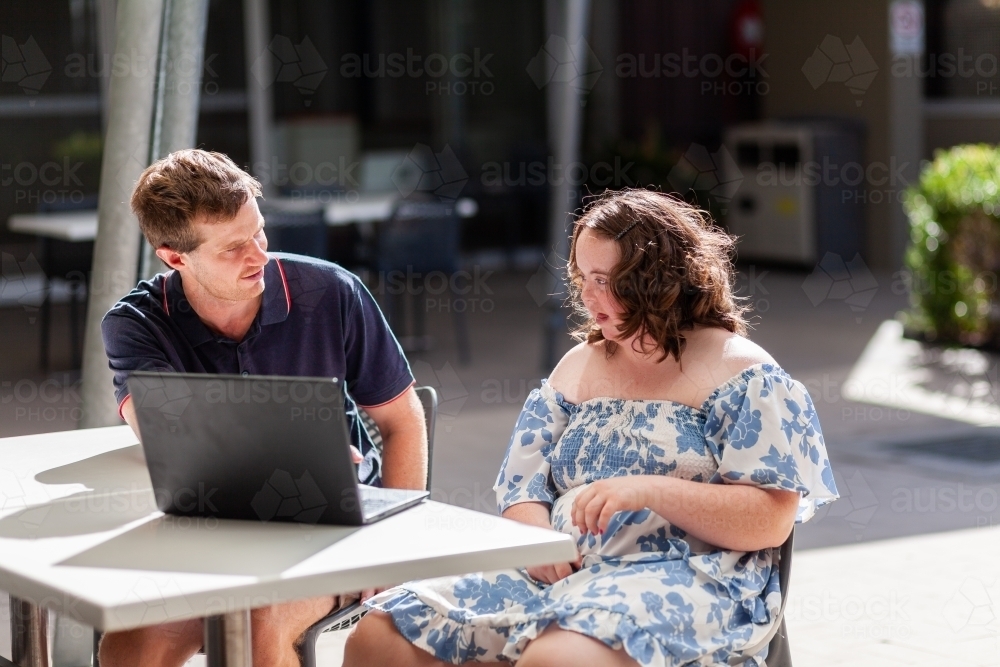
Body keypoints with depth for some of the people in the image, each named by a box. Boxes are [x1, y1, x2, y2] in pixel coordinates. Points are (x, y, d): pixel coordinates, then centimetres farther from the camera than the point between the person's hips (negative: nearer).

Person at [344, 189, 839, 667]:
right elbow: (522, 485, 16)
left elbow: (772, 520, -10)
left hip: (681, 577, -6)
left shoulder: (743, 377, 0)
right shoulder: (578, 366, 19)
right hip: (554, 571, 6)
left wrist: (649, 490, -21)